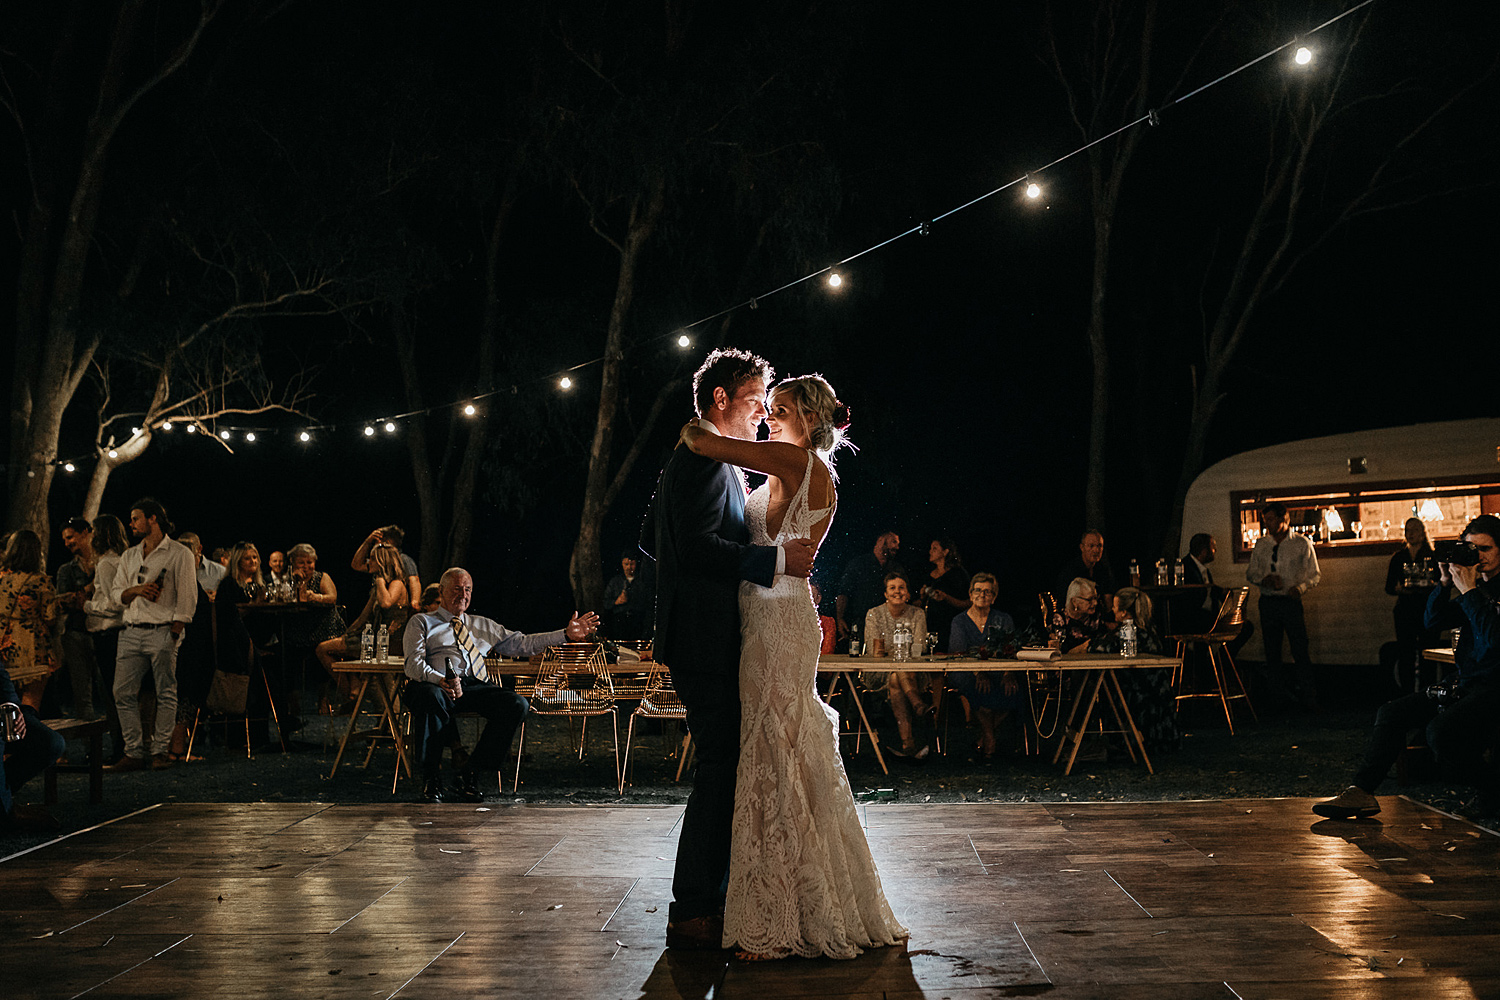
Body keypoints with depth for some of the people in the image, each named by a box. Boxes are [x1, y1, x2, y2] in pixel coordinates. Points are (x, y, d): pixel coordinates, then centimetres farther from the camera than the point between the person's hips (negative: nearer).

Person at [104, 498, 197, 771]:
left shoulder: (179, 554, 2)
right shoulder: (129, 556, 20)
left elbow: (187, 598, -3)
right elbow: (115, 593, 16)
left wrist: (173, 635, -10)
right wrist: (136, 590, -6)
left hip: (163, 631, -5)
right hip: (132, 633, 6)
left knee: (166, 693, -5)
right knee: (123, 692, -2)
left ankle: (159, 751, 2)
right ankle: (135, 751, 2)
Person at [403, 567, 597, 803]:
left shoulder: (483, 626, 30)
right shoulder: (421, 622, 16)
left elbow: (521, 644, 27)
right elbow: (414, 663, 0)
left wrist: (566, 635, 18)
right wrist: (441, 680, -22)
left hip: (476, 687, 4)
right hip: (435, 686, -4)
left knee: (517, 704, -25)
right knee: (431, 697, -41)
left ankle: (469, 773, -19)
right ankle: (432, 780, -28)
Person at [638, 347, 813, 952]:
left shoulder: (691, 460, 20)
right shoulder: (706, 461, -14)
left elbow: (650, 539, 27)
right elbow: (696, 545, -26)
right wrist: (777, 560, -26)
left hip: (705, 642, 11)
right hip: (707, 644, -11)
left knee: (723, 771, 14)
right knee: (721, 773, -7)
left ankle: (711, 896, 22)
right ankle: (693, 914, -1)